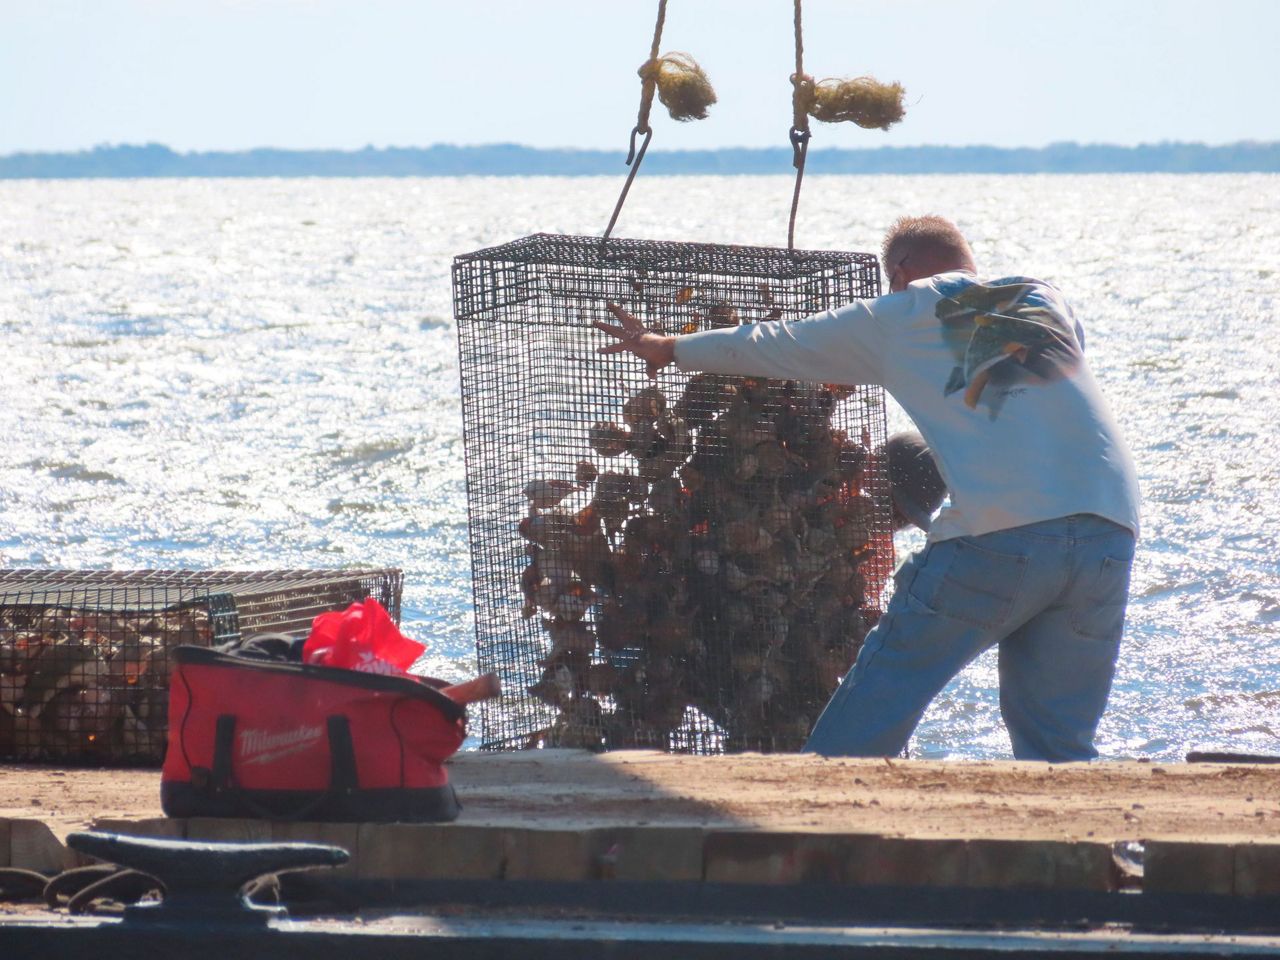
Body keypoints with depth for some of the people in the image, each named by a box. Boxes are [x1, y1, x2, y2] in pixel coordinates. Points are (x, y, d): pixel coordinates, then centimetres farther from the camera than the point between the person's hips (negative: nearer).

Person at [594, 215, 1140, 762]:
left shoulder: (899, 318, 15)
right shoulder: (1046, 301, 23)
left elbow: (774, 347, 28)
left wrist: (671, 350, 43)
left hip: (998, 532, -4)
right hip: (1110, 529, 4)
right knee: (1057, 742, 10)